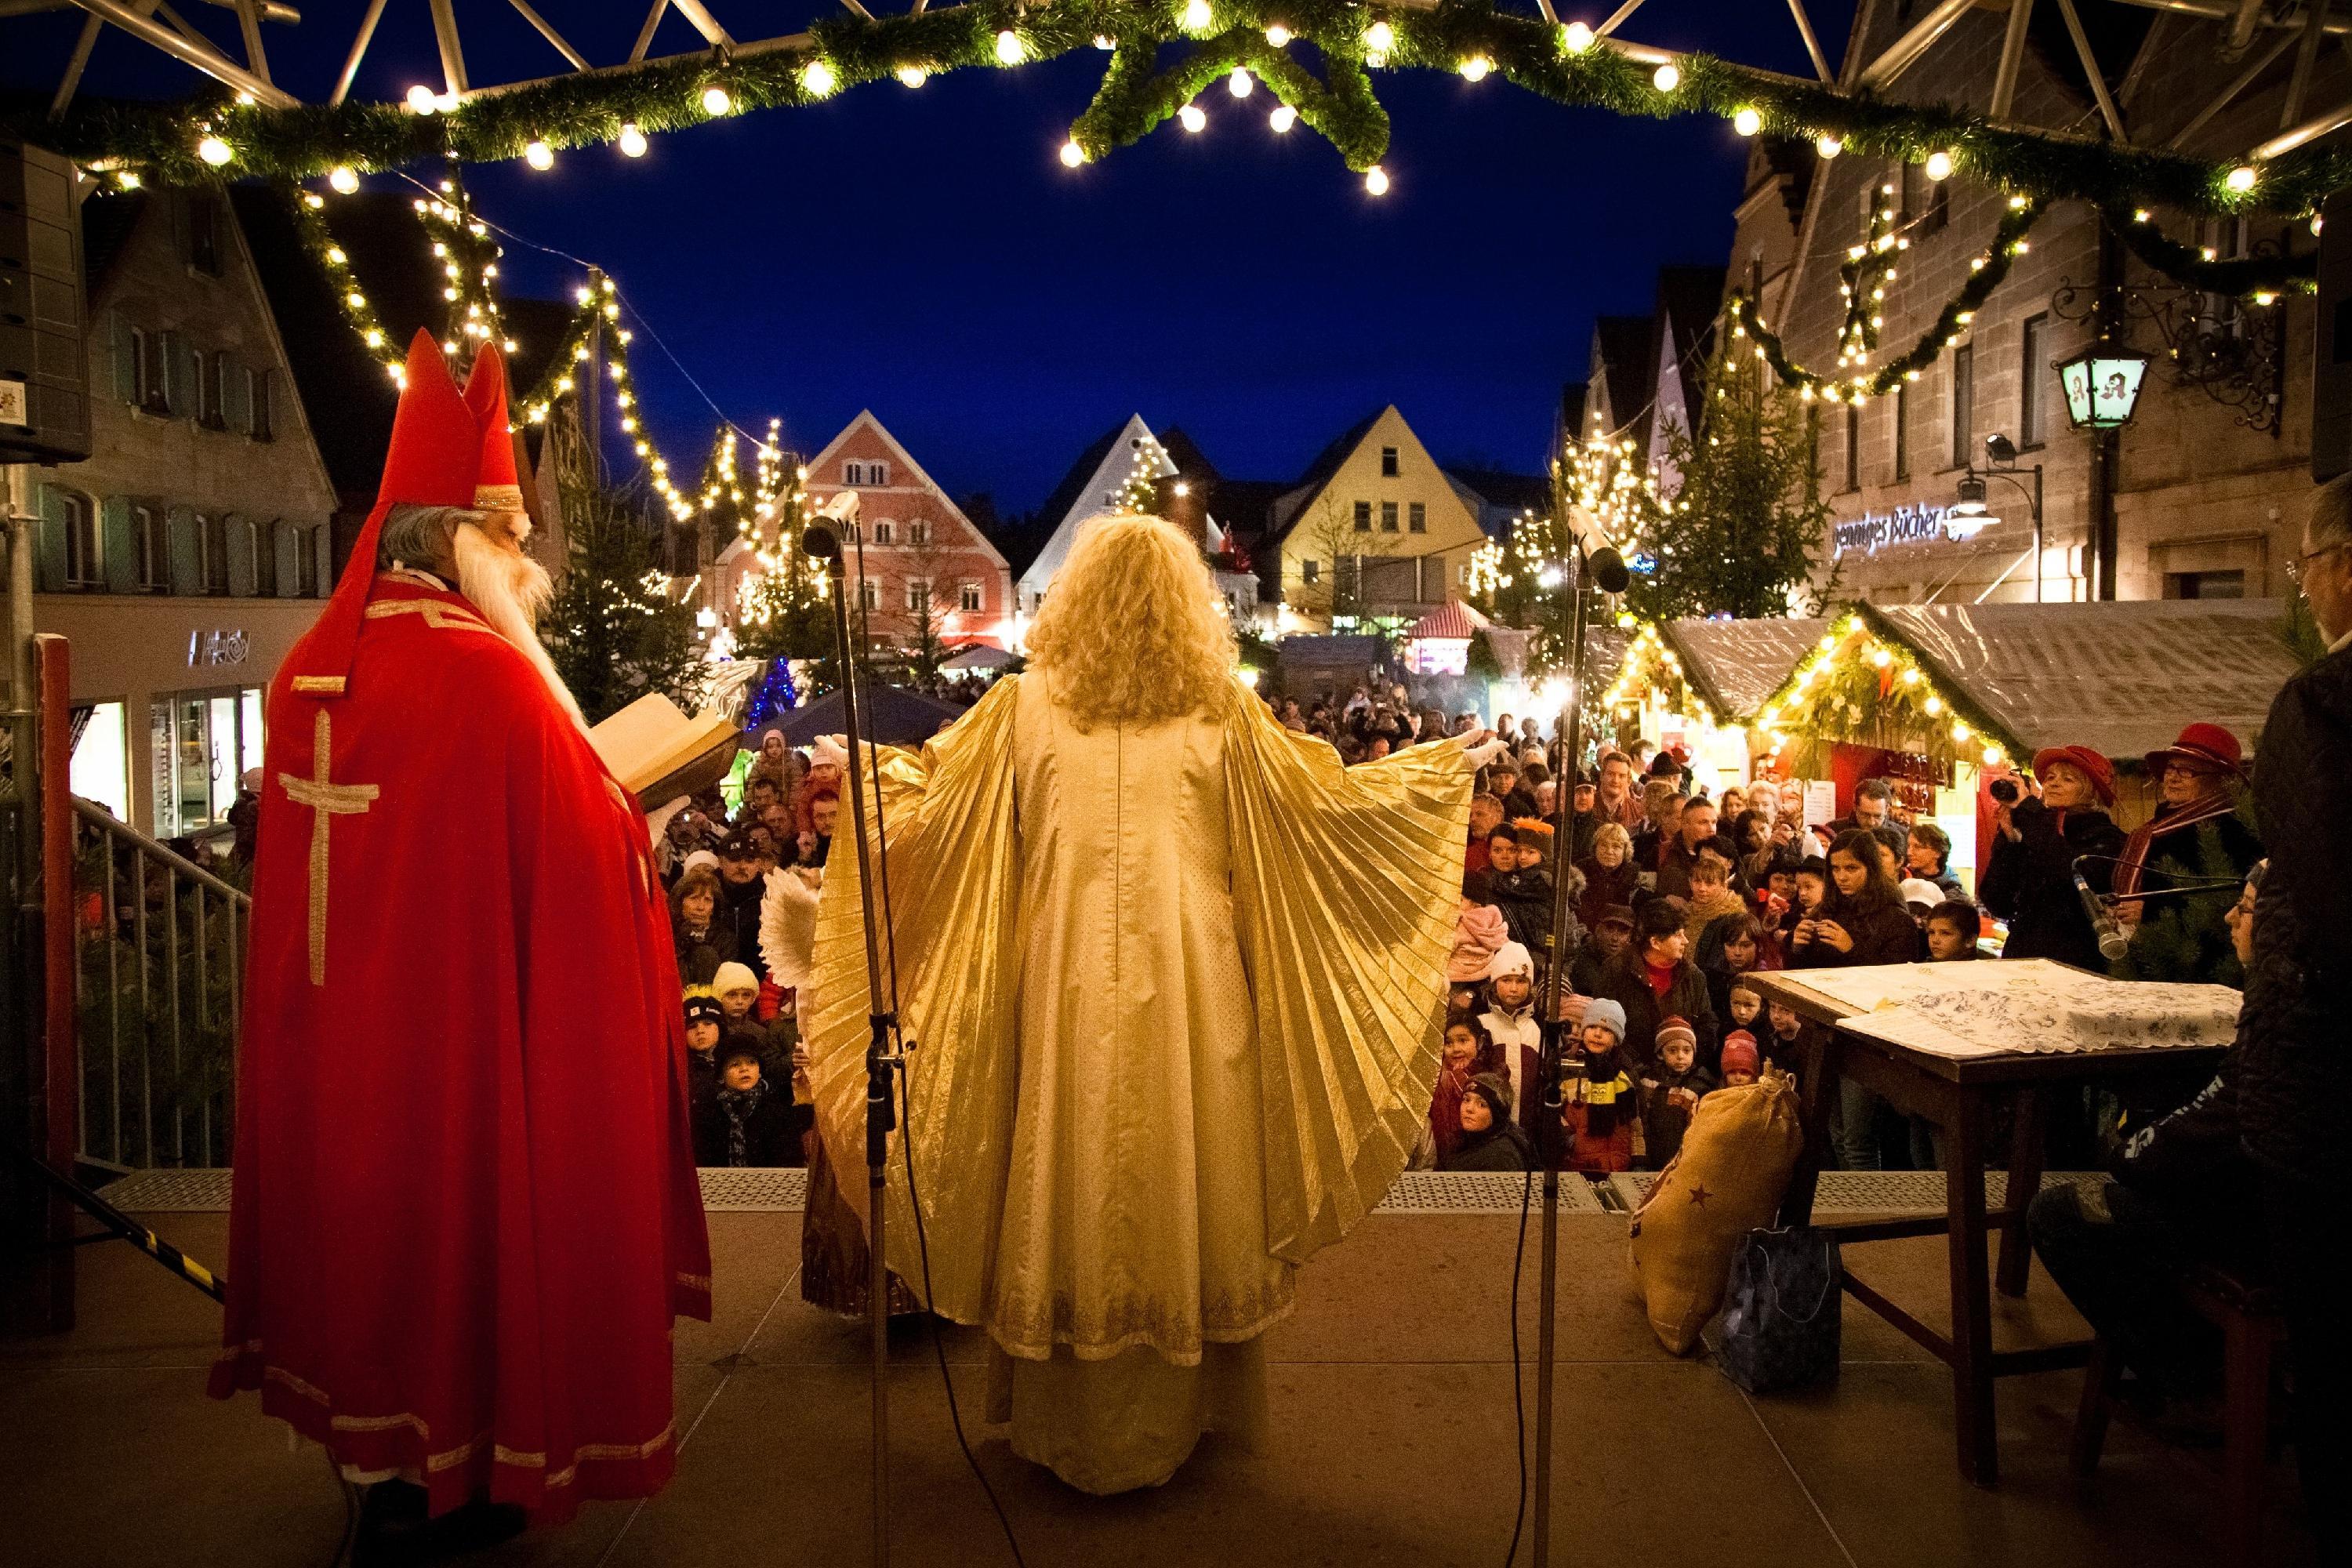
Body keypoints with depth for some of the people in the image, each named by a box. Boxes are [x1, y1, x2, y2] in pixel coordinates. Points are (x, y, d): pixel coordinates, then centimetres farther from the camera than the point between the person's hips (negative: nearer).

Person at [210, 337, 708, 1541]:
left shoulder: (310, 666, 2)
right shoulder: (491, 677, -20)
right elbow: (585, 851, -18)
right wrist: (632, 816, 2)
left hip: (336, 1032, 7)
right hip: (470, 1033, -7)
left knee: (364, 1211, 19)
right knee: (468, 1219, 9)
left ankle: (384, 1462, 36)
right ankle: (452, 1481, 25)